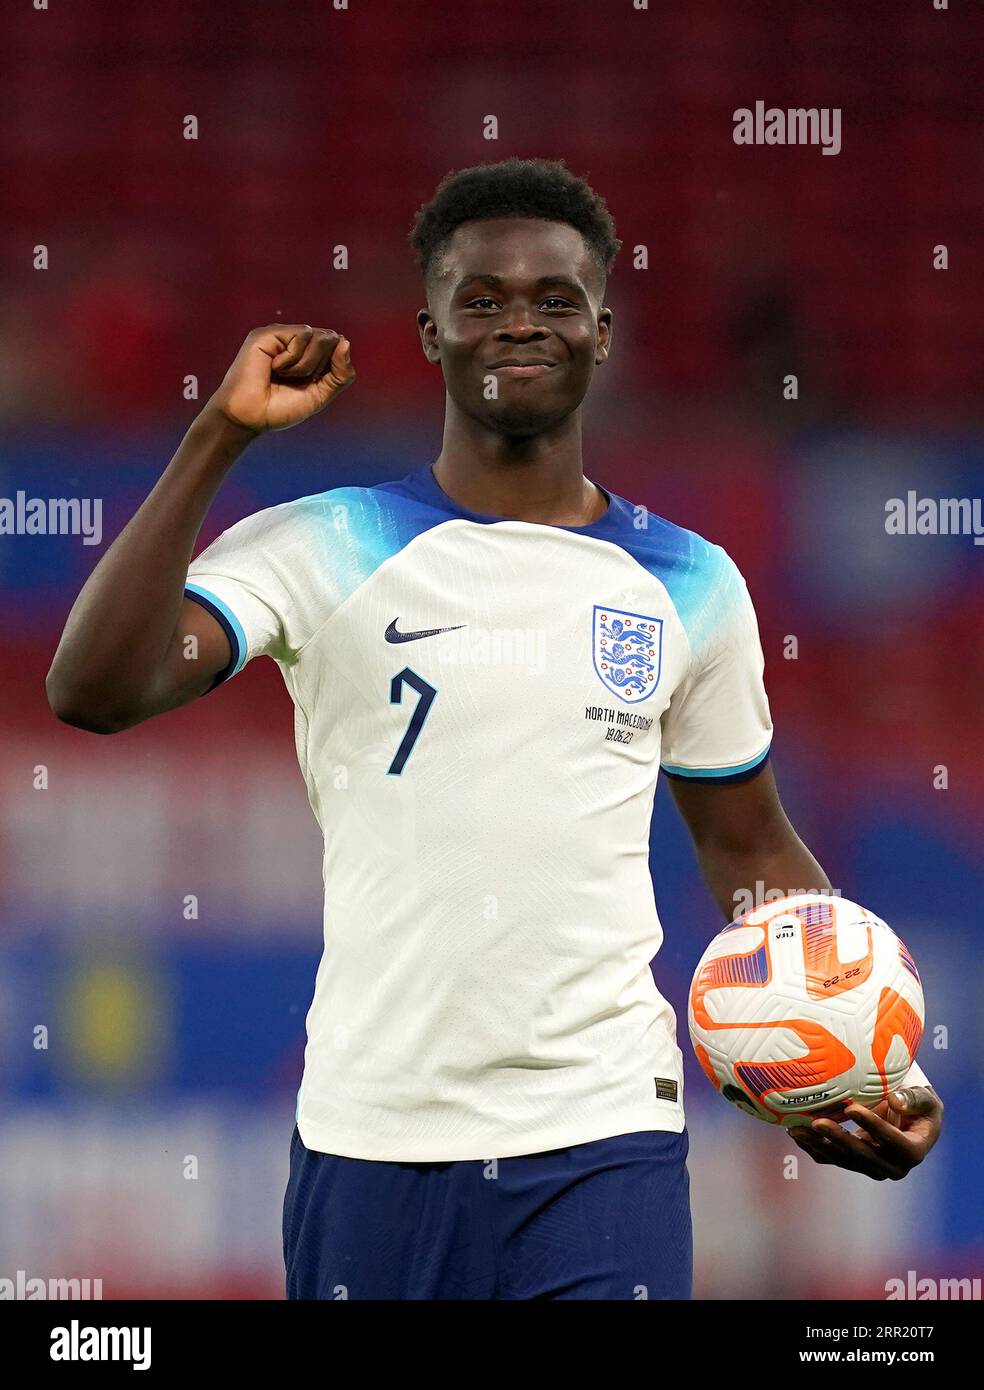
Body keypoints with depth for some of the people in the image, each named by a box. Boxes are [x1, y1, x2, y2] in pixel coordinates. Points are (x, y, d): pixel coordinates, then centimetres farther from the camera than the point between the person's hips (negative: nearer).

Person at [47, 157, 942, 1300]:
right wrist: (220, 435, -15)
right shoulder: (323, 550, 0)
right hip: (373, 1134, -1)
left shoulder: (689, 585, 9)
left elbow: (748, 847, 19)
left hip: (606, 1133, 1)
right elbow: (94, 690, -13)